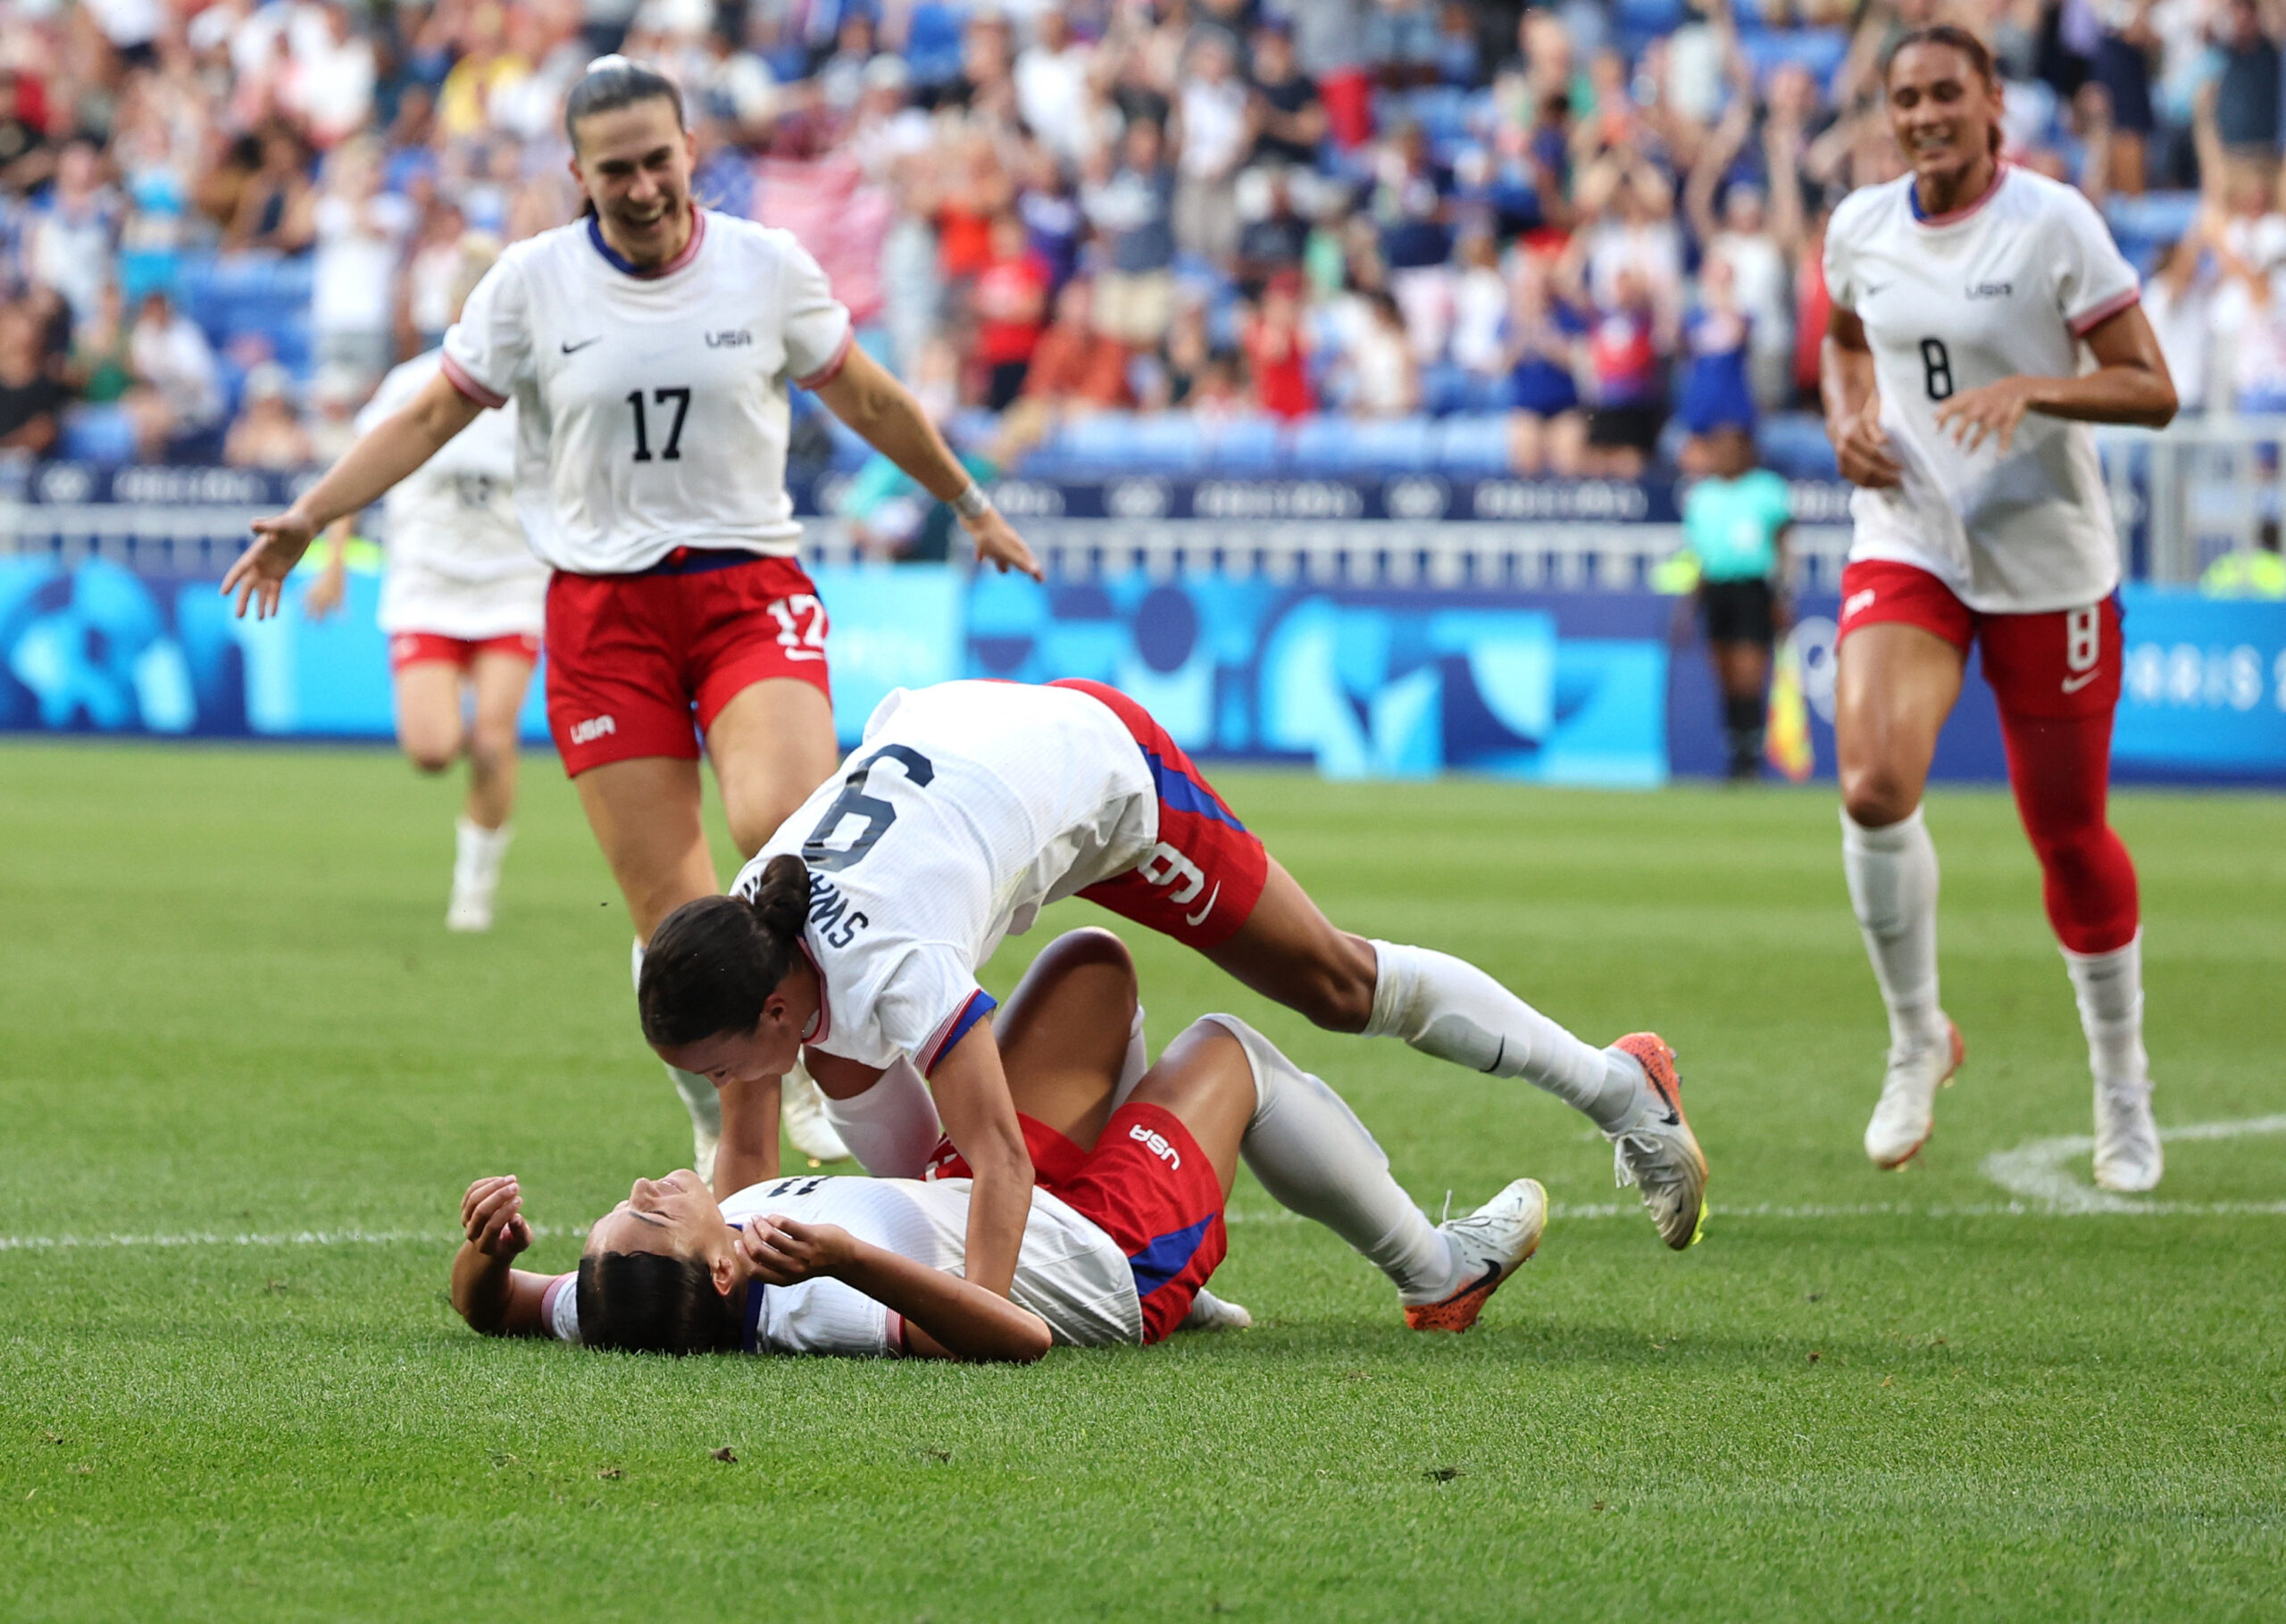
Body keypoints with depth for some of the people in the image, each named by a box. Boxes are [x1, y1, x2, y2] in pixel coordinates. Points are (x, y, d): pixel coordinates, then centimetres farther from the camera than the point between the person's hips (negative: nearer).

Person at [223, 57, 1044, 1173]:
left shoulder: (768, 267, 1)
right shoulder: (532, 282, -1)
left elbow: (868, 400, 16)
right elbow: (431, 417, 8)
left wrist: (969, 504, 26)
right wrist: (308, 517, -3)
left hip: (748, 588, 0)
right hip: (601, 609, 0)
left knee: (777, 822, -28)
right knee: (670, 914, -5)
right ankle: (724, 1135, 13)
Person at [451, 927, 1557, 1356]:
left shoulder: (641, 1305, -30)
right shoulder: (810, 1320, -48)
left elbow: (498, 1308, -12)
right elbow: (1020, 1338, -48)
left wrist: (487, 1246, -36)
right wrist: (850, 1261, -62)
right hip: (1111, 1262, -7)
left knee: (1092, 963, 21)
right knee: (1228, 1049, 19)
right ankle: (1436, 1273, 45)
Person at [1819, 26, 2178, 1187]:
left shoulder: (2052, 224, -11)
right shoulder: (1860, 229, 2)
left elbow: (2151, 390, -10)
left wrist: (2031, 389, -26)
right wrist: (1848, 418, 4)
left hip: (2047, 556, -3)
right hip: (1906, 541, 3)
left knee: (2068, 831, 6)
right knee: (1873, 784, -22)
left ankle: (2121, 1079, 28)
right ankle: (1917, 1038, 0)